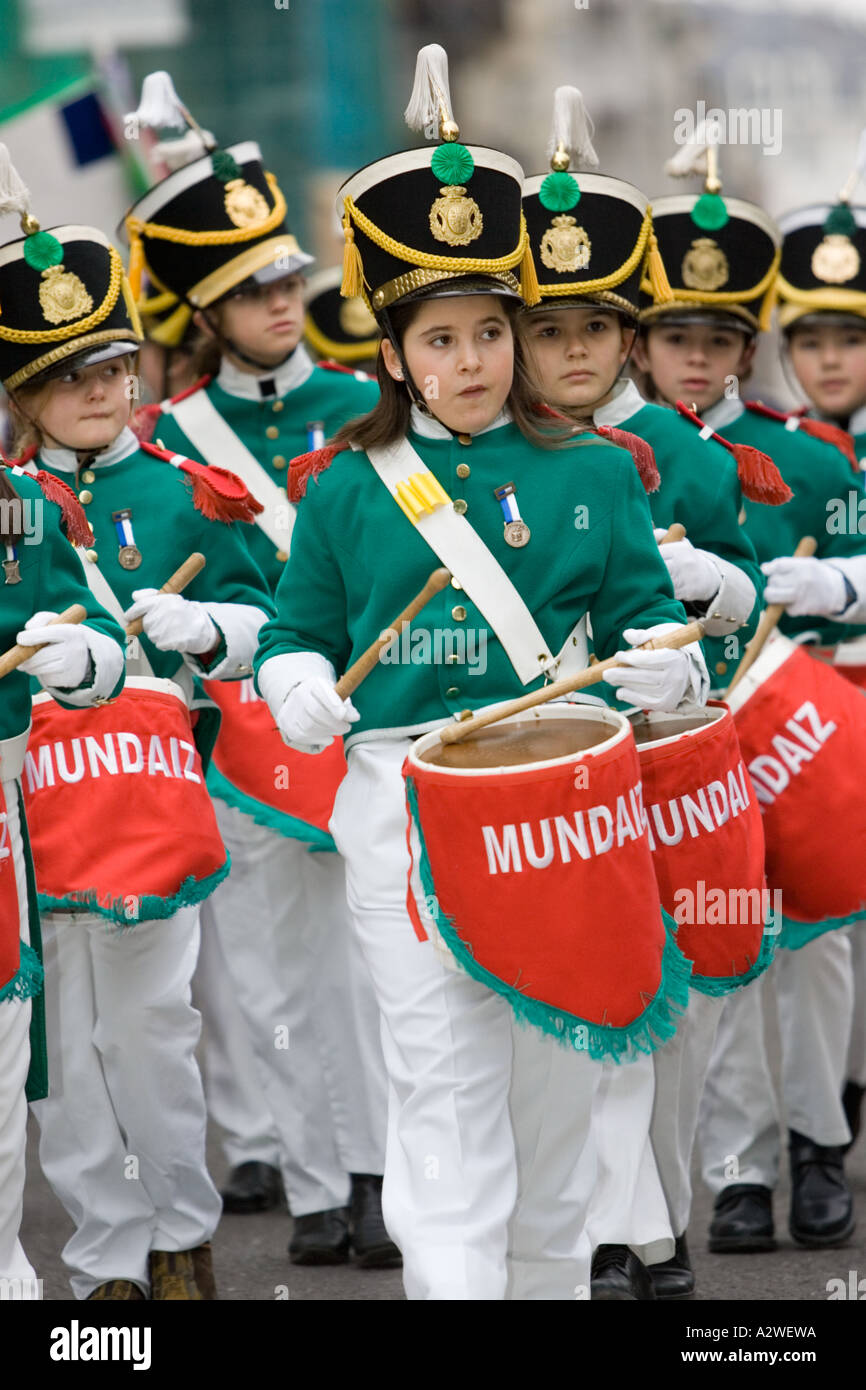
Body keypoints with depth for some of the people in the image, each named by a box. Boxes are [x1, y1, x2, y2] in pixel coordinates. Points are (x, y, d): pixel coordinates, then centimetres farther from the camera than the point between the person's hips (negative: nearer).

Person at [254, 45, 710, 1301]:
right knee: (443, 1081, -6)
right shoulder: (344, 488, 7)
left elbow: (647, 611, 7)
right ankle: (451, 1280, -6)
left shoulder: (591, 475, 7)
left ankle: (550, 1272, 25)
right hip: (403, 800, -1)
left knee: (557, 1077, 10)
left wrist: (662, 665, -15)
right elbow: (300, 634, 12)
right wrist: (299, 689, -10)